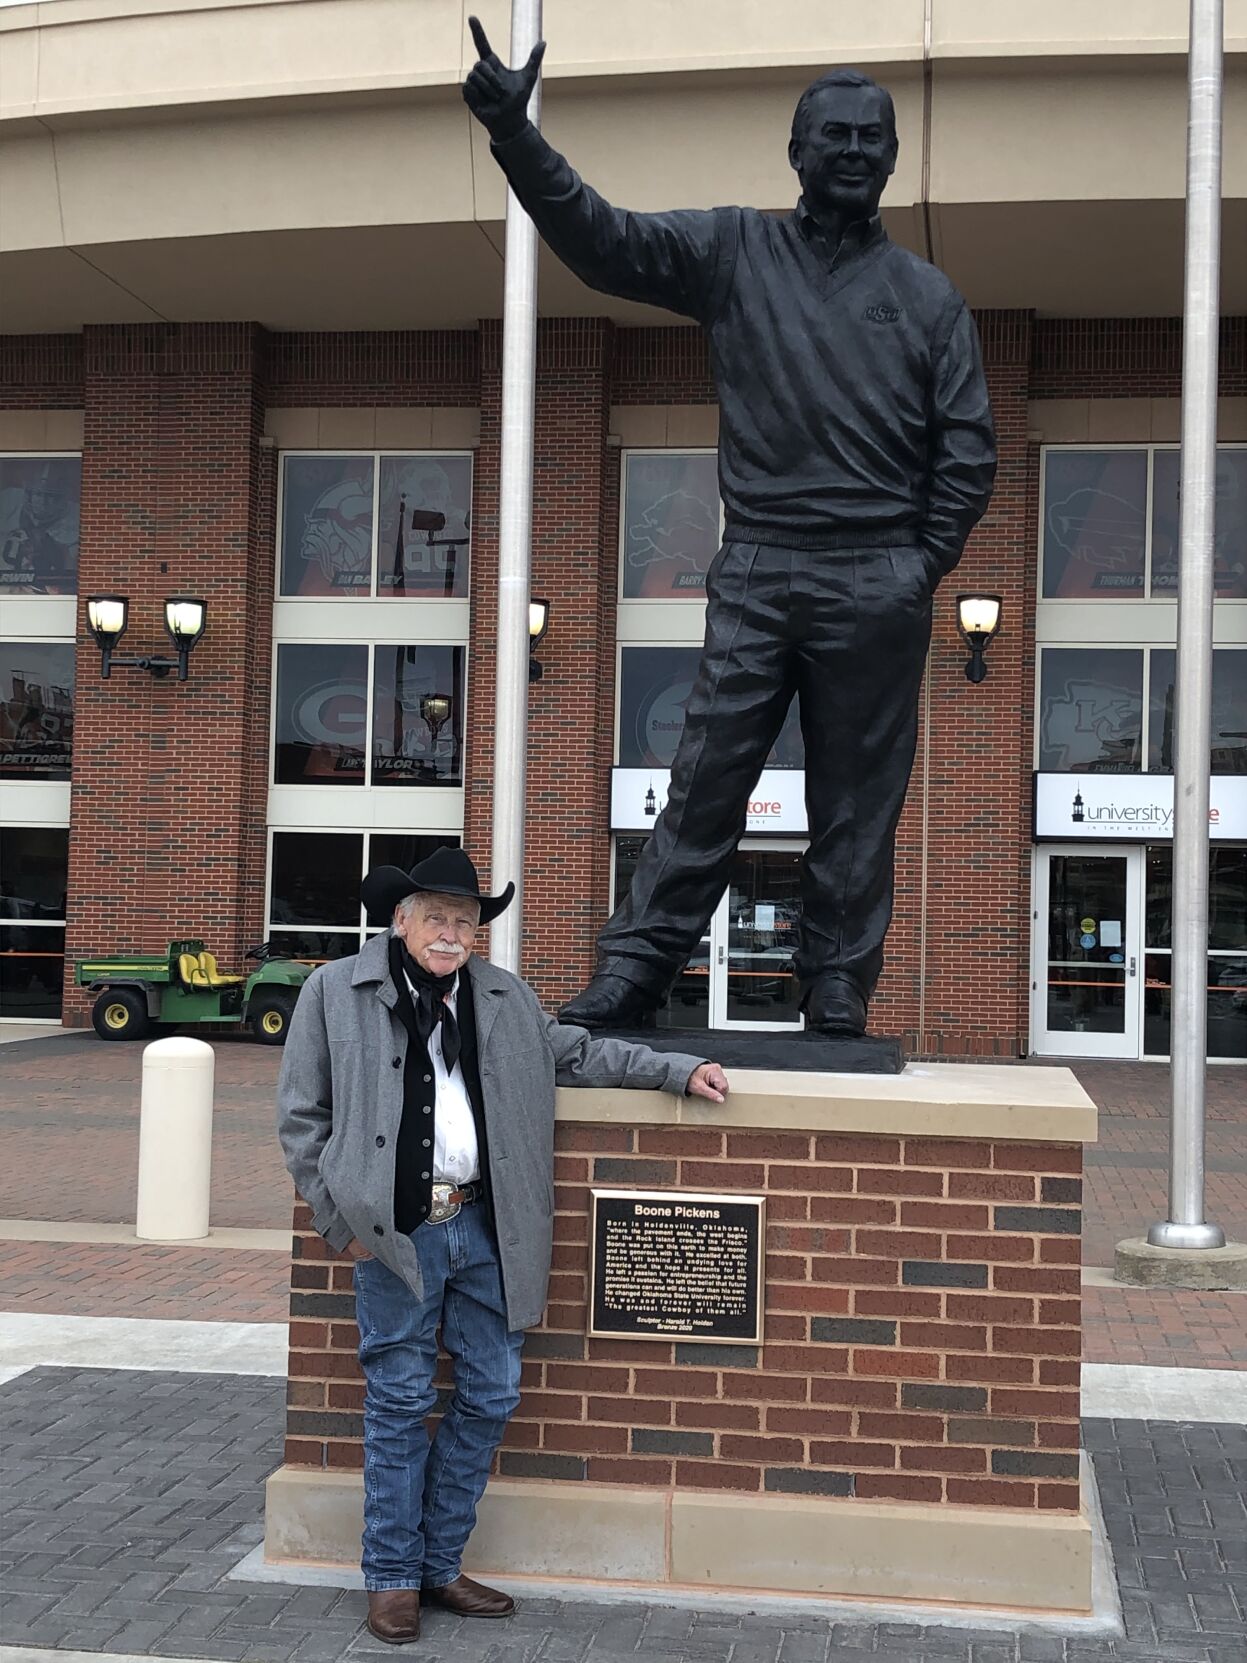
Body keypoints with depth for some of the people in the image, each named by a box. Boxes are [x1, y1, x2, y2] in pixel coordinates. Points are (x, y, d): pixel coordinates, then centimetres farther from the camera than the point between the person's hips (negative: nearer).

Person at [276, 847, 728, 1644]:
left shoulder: (507, 999, 11)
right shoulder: (335, 991, -2)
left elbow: (579, 1053, 23)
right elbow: (302, 1117, 0)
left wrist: (681, 1069, 14)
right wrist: (343, 1221, -4)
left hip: (483, 1227, 5)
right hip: (396, 1233, -4)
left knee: (491, 1396, 9)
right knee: (401, 1405, 3)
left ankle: (439, 1566, 25)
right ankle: (393, 1579, 20)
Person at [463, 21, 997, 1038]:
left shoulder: (927, 296, 10)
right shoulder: (734, 251, 10)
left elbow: (969, 450, 9)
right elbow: (602, 240, -2)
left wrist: (920, 571, 1)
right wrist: (514, 135, -15)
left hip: (876, 585, 0)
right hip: (754, 573, 0)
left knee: (858, 801, 3)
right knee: (707, 777, -3)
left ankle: (838, 993, 10)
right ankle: (633, 971, 1)